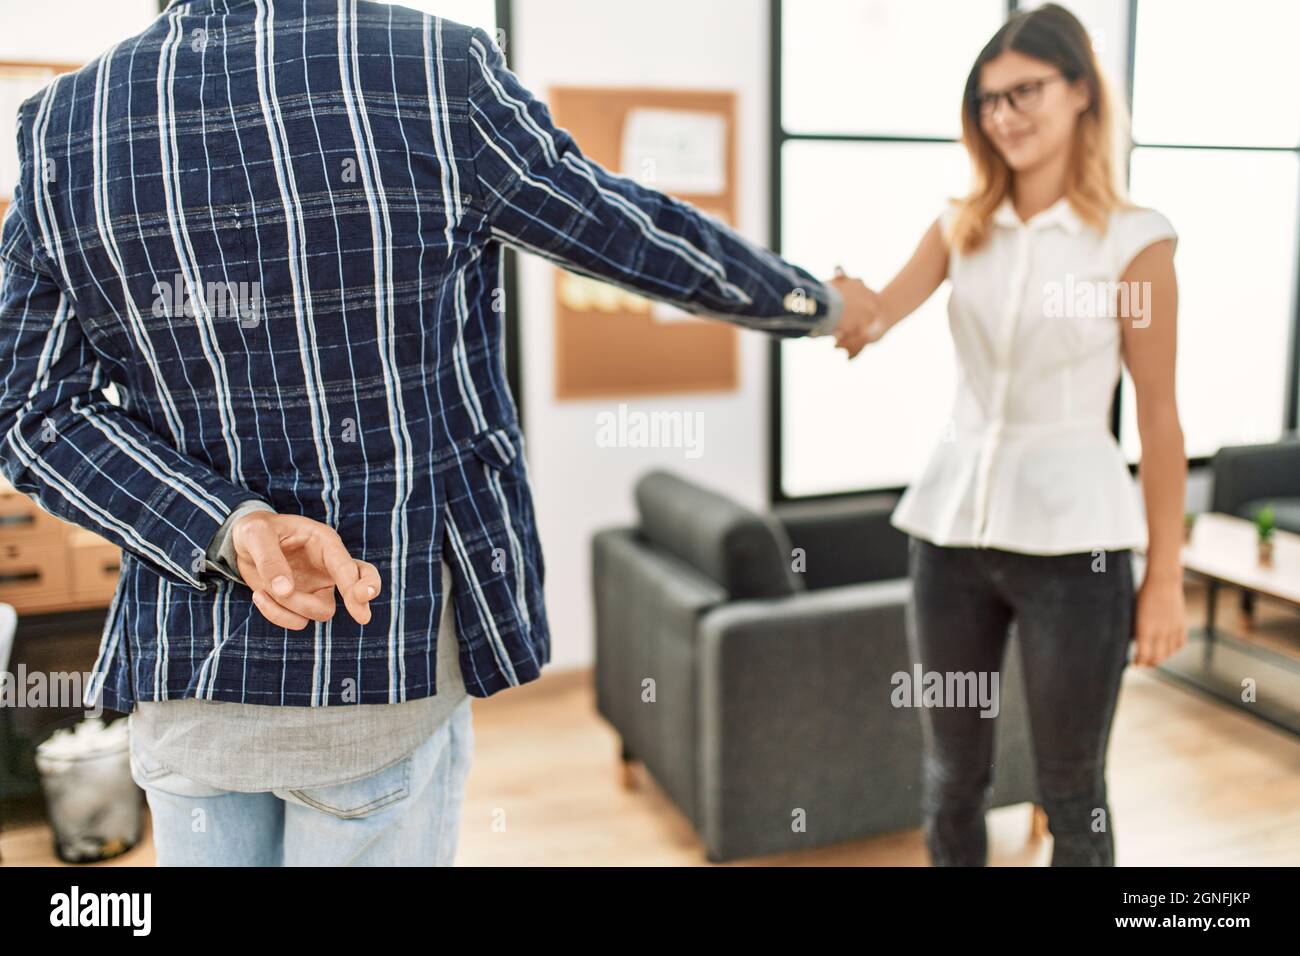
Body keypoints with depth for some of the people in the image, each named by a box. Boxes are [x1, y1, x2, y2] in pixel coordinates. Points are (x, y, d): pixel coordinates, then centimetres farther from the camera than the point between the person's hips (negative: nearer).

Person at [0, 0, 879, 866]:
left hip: (182, 669, 4)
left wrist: (229, 529, -13)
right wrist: (823, 304, 15)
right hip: (387, 659, -3)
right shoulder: (433, 73, -13)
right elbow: (642, 238, -2)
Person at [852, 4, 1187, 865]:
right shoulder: (961, 228, 7)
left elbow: (1160, 416, -3)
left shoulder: (1135, 240, -4)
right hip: (952, 525, 4)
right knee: (951, 776, 16)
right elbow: (869, 317, -5)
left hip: (1071, 538, -3)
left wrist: (1166, 578, -3)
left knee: (1071, 789, 11)